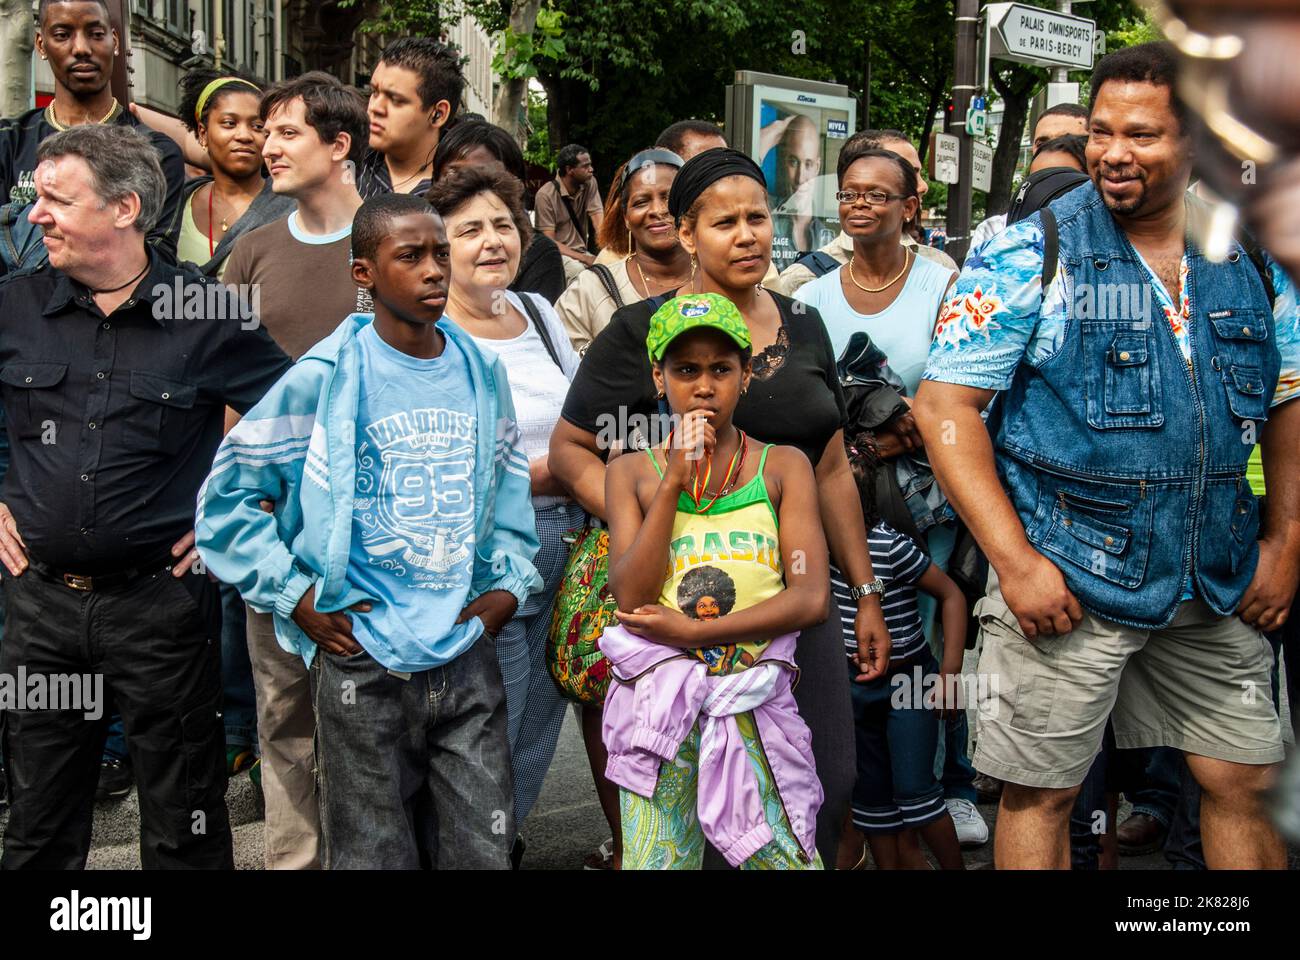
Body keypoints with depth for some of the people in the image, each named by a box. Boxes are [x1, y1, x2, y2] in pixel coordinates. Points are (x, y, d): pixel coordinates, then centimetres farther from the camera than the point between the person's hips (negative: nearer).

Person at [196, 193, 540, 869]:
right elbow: (227, 495, -3)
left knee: (484, 852, 11)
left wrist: (508, 584, 8)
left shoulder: (481, 372, 6)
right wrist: (296, 598, -7)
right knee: (376, 856, 9)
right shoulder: (326, 377, -8)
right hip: (363, 662, -4)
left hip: (468, 657, 4)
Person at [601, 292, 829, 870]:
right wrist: (674, 481, -10)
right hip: (658, 696, 0)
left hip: (754, 699, 0)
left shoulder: (782, 466, 6)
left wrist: (693, 632, -10)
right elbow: (631, 597, -6)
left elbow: (811, 598, -4)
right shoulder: (632, 472, 7)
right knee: (655, 860, 3)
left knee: (783, 856, 0)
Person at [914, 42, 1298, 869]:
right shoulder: (1030, 258, -7)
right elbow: (946, 404, -12)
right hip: (1065, 583, -4)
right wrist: (1016, 561, -17)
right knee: (1042, 793, 5)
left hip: (1218, 589, 4)